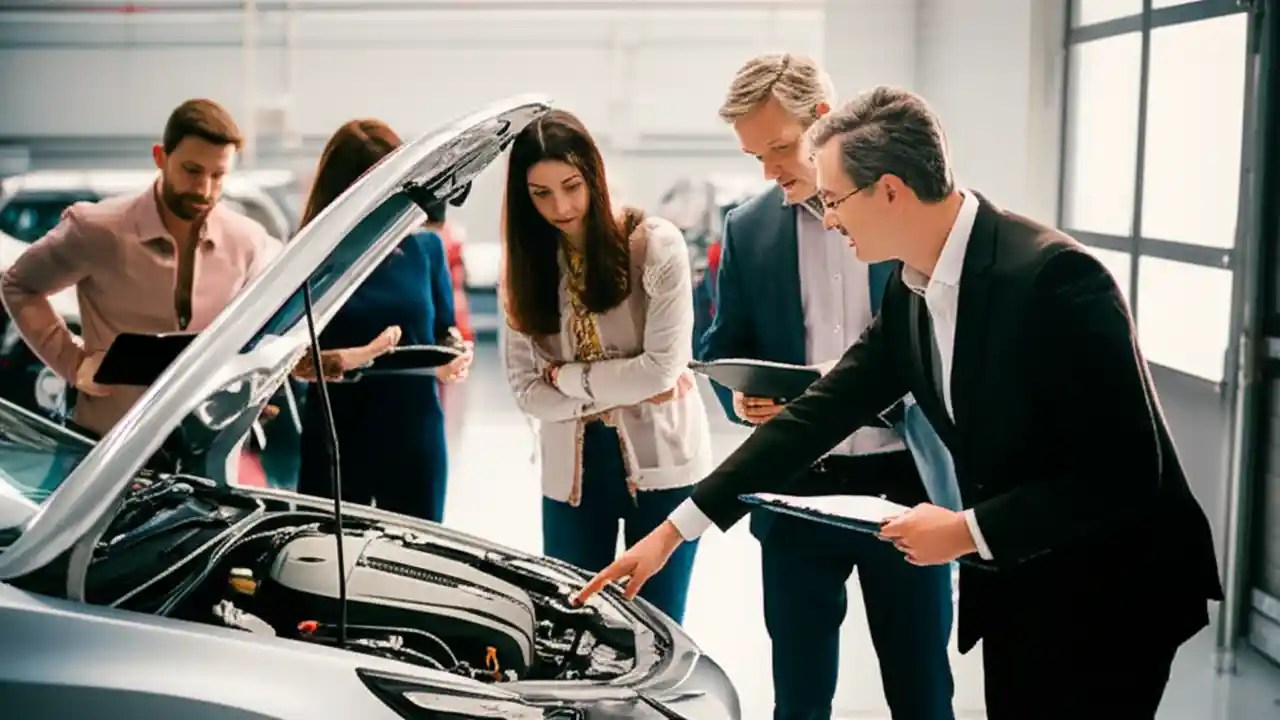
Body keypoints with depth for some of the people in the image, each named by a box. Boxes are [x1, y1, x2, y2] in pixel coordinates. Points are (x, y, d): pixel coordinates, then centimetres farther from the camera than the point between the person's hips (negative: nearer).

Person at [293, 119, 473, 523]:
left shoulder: (424, 247, 5)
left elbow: (445, 329, 13)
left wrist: (456, 358, -8)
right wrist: (356, 357, -26)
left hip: (417, 437, 3)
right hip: (335, 443, -3)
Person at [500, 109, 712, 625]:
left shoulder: (656, 245, -9)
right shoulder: (526, 265, 2)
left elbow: (662, 368, -16)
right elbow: (526, 390, -3)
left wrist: (567, 375, -8)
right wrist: (621, 390, -12)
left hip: (662, 463, -3)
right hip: (571, 470, 3)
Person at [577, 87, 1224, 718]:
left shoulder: (1053, 275, -25)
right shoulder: (910, 288, 1)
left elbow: (1126, 472, -25)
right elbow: (821, 413, 4)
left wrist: (970, 531, -21)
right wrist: (675, 528, 2)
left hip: (1108, 594, -7)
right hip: (1013, 585, 7)